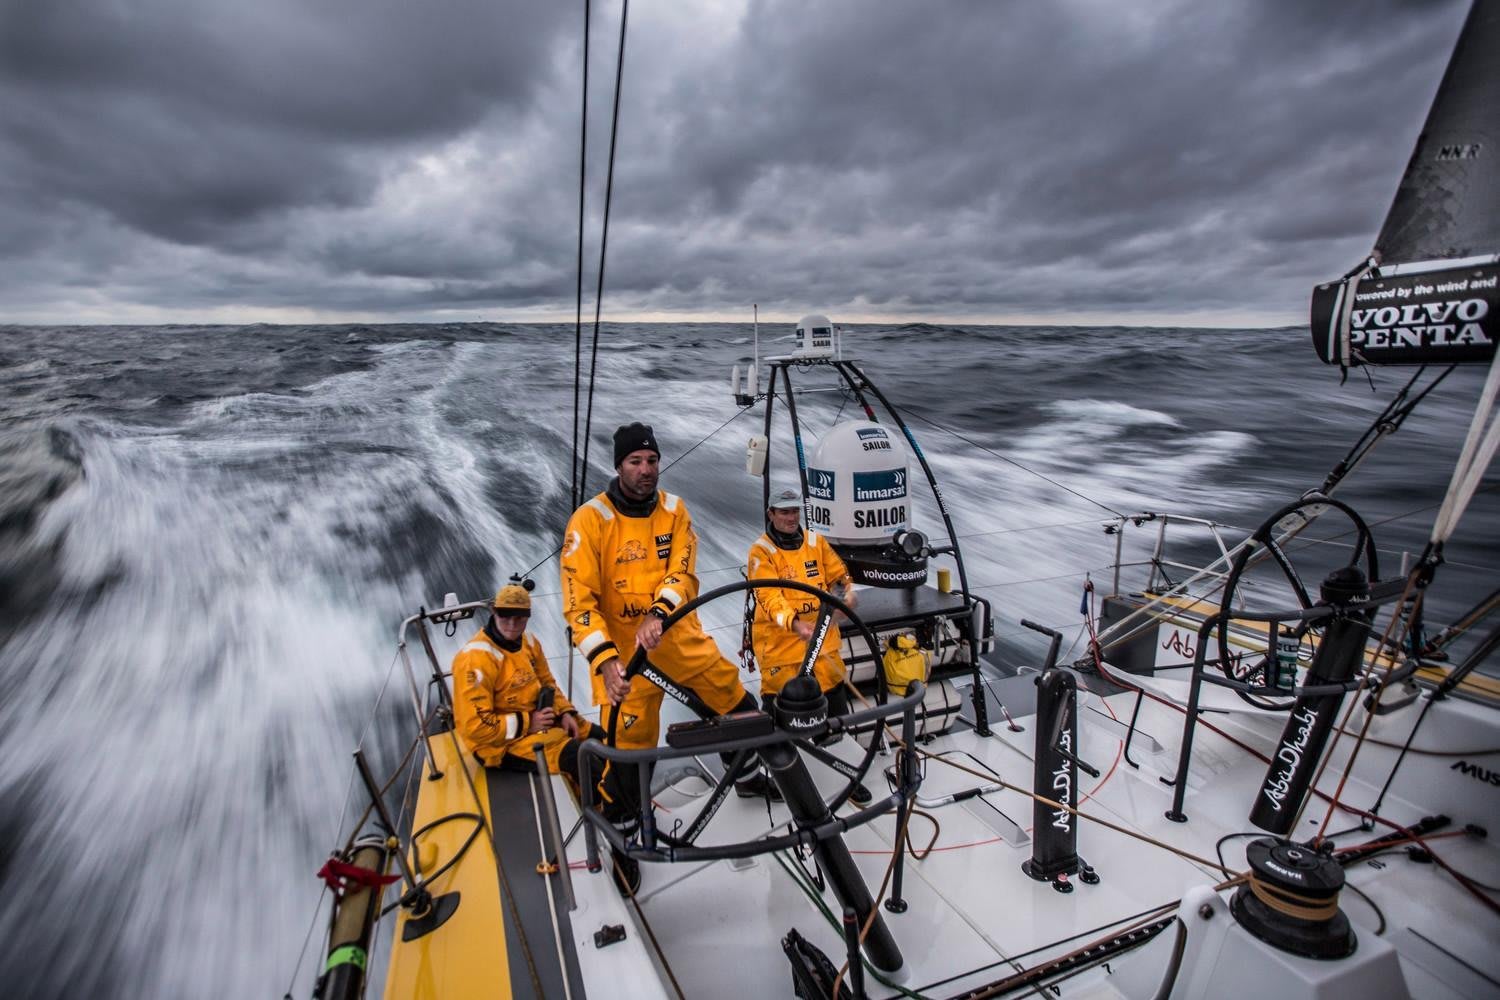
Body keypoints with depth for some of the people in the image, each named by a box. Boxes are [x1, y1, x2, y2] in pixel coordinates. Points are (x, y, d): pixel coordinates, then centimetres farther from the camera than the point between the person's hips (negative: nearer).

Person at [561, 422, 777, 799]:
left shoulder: (674, 510, -1)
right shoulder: (590, 520, -14)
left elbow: (684, 574, -10)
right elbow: (579, 601, -17)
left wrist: (657, 614, -30)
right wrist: (606, 659, -29)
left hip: (679, 636, 4)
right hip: (624, 649, -4)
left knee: (740, 706, 14)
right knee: (626, 743, 0)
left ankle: (748, 775, 41)